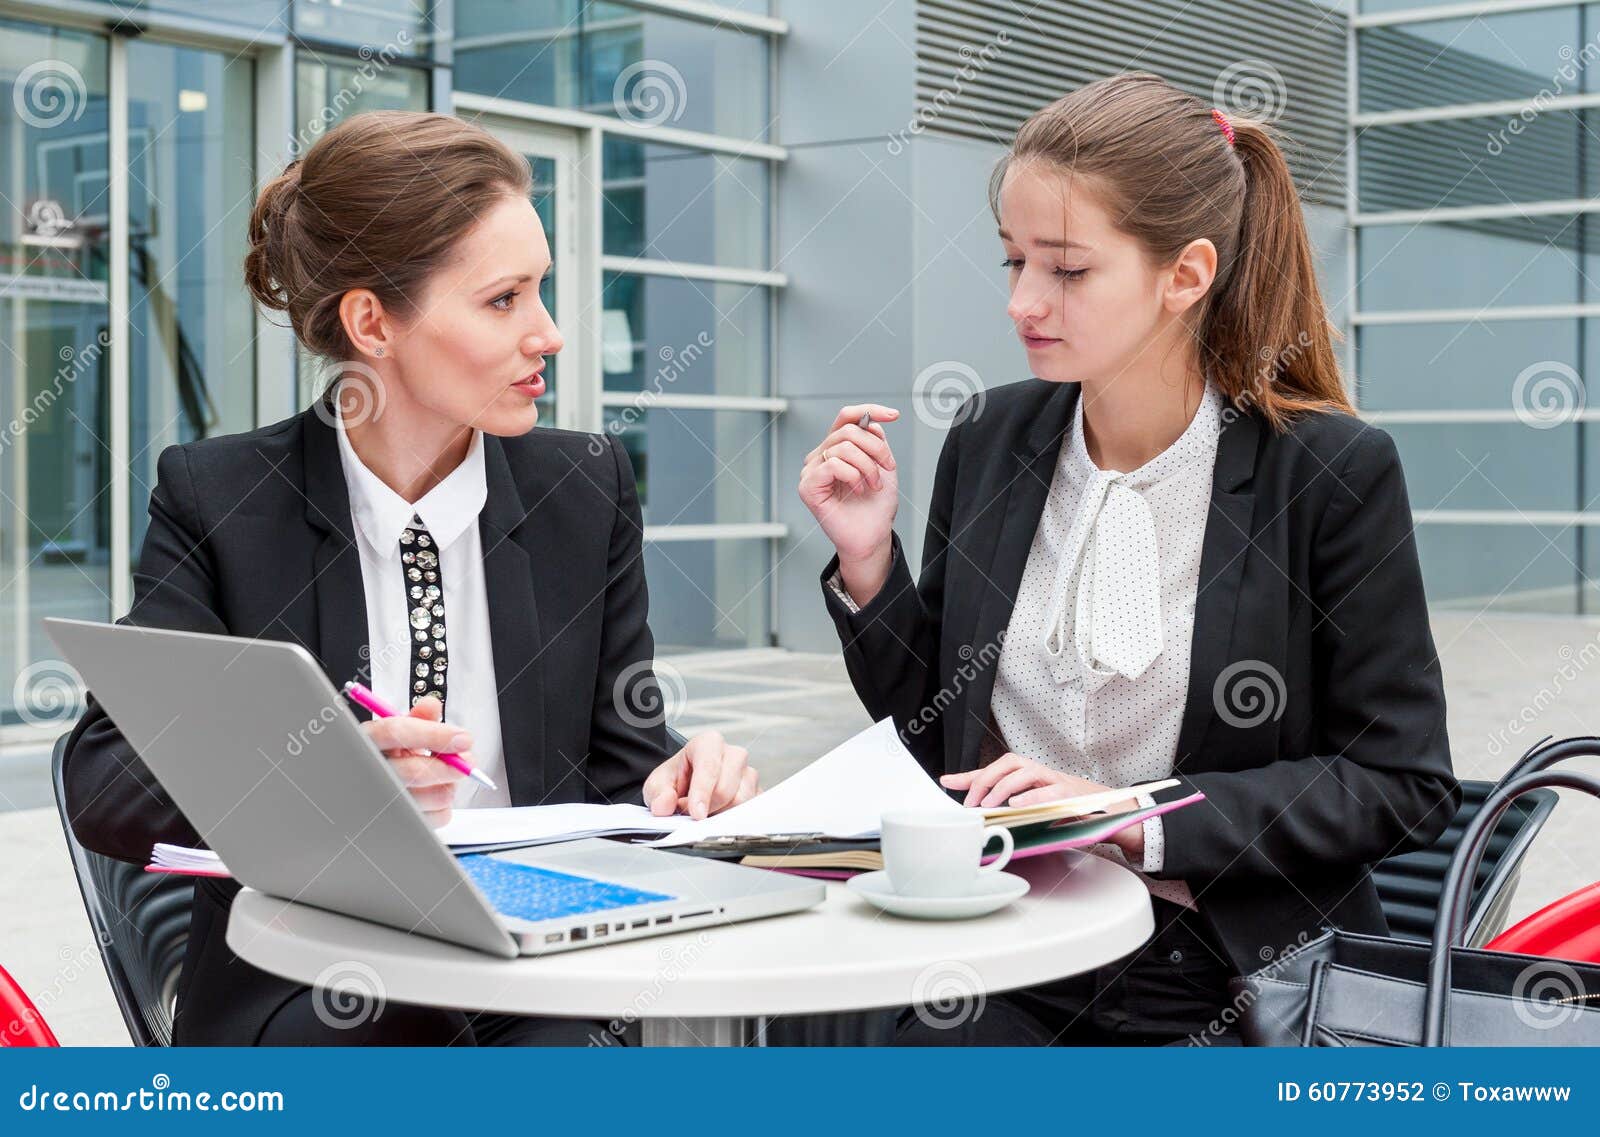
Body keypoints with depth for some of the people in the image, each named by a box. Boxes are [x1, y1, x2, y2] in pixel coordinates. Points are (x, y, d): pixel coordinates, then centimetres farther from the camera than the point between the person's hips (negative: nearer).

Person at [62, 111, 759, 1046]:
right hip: (301, 1000, -3)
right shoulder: (216, 498, 0)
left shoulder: (589, 488, 7)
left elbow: (618, 773, 11)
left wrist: (671, 792, -14)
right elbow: (106, 784, -8)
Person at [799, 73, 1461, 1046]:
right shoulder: (989, 439, 5)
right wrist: (868, 561, -2)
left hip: (1234, 986, -4)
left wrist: (1137, 819, -16)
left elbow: (1404, 788, -7)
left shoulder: (1332, 470, -8)